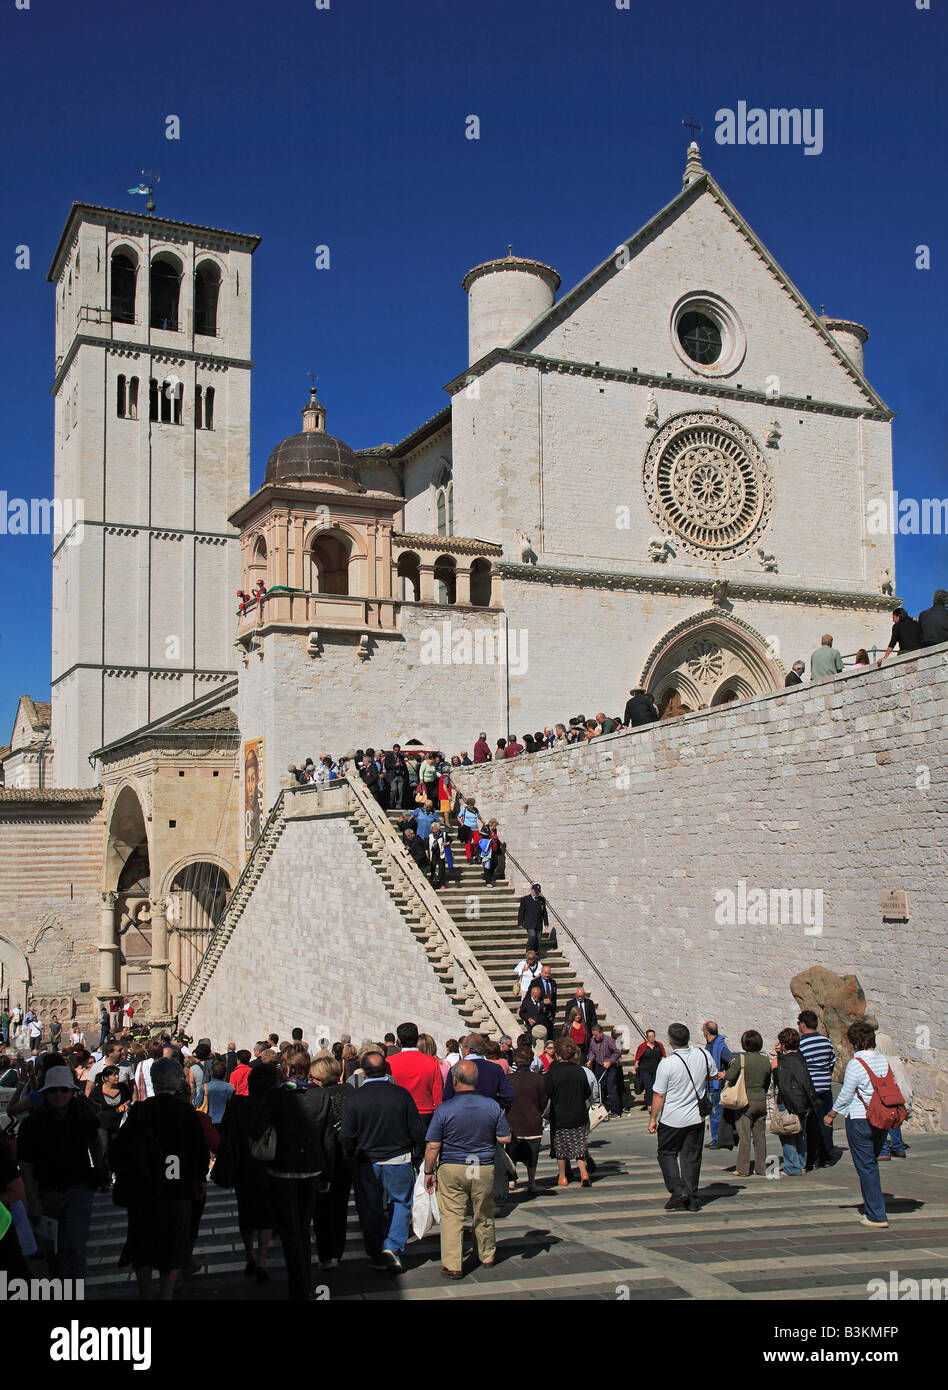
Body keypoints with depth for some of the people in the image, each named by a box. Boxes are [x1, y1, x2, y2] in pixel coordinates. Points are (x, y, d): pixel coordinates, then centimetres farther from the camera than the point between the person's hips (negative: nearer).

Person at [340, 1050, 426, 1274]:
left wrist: (351, 1156, 11)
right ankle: (392, 1247, 0)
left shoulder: (354, 1099, -13)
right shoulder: (402, 1094, -11)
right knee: (400, 1202, 15)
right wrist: (415, 1151, 13)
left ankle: (375, 1253, 22)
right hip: (399, 1161, 0)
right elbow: (417, 1130, -6)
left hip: (366, 1163, 0)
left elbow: (346, 1137, -9)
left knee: (370, 1208, 15)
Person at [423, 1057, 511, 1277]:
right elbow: (504, 1139, 0)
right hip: (485, 1168, 3)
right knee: (483, 1215, 19)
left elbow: (432, 1147, -10)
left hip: (452, 1168, -3)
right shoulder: (492, 1106, -6)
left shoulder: (444, 1109, -14)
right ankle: (487, 1256, 35)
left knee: (452, 1217, 5)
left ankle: (452, 1265, 4)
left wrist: (429, 1172, 2)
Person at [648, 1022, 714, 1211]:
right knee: (691, 1156, 13)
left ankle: (678, 1190, 1)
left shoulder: (667, 1063, -20)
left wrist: (653, 1119, -3)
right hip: (696, 1117, 4)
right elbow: (712, 1077, 12)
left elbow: (659, 1095, -14)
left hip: (672, 1119, -4)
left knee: (667, 1153, 15)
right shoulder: (704, 1055, -8)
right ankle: (692, 1200, 15)